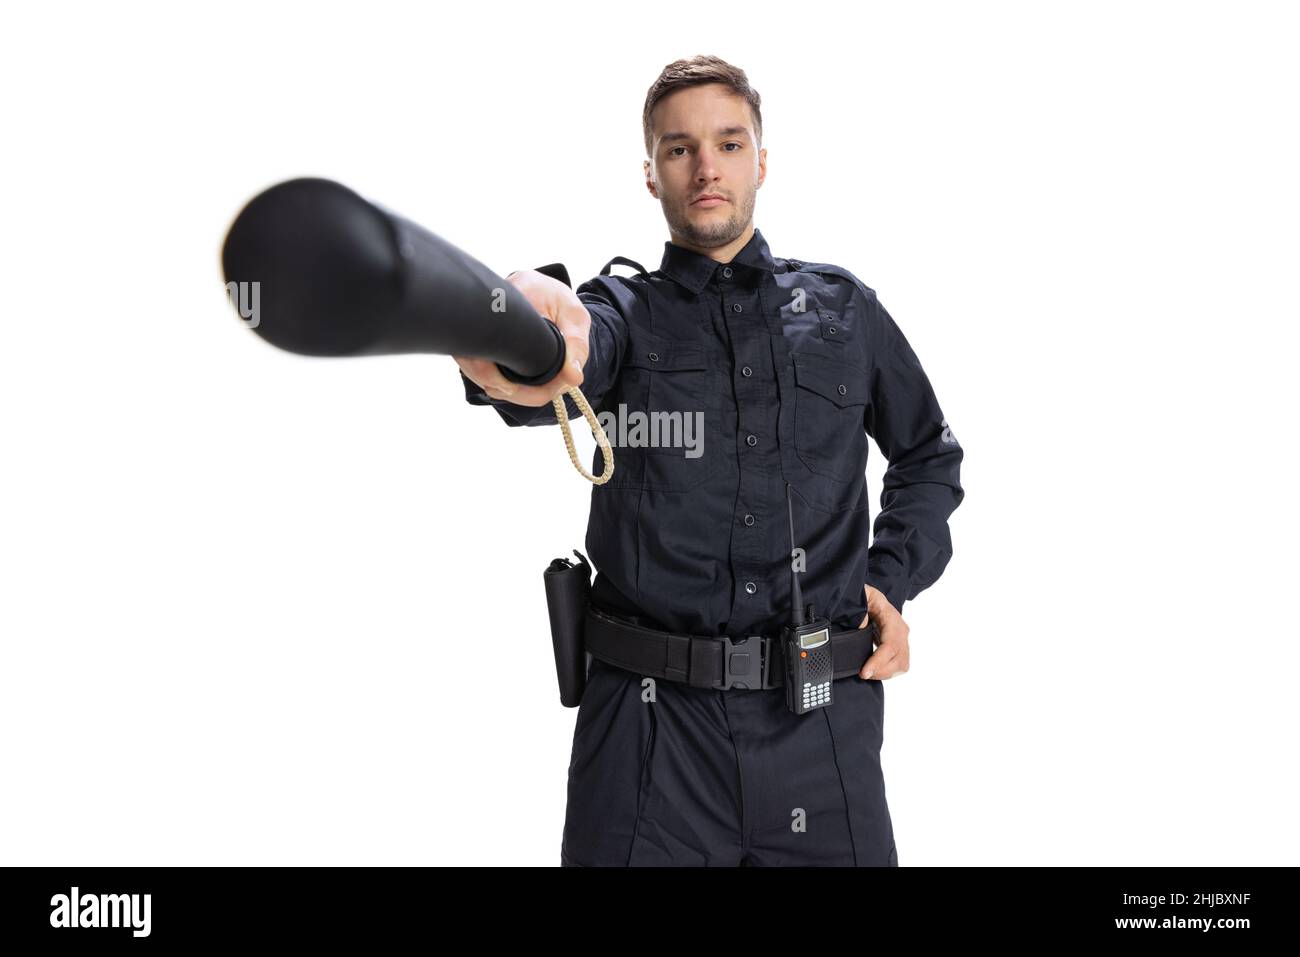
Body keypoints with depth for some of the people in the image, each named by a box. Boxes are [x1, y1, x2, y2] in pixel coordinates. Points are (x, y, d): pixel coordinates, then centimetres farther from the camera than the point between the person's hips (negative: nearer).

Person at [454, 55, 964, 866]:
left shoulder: (841, 306, 9)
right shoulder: (627, 310, 2)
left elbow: (929, 454, 21)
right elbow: (578, 349, -23)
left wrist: (893, 580, 5)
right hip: (653, 718, -1)